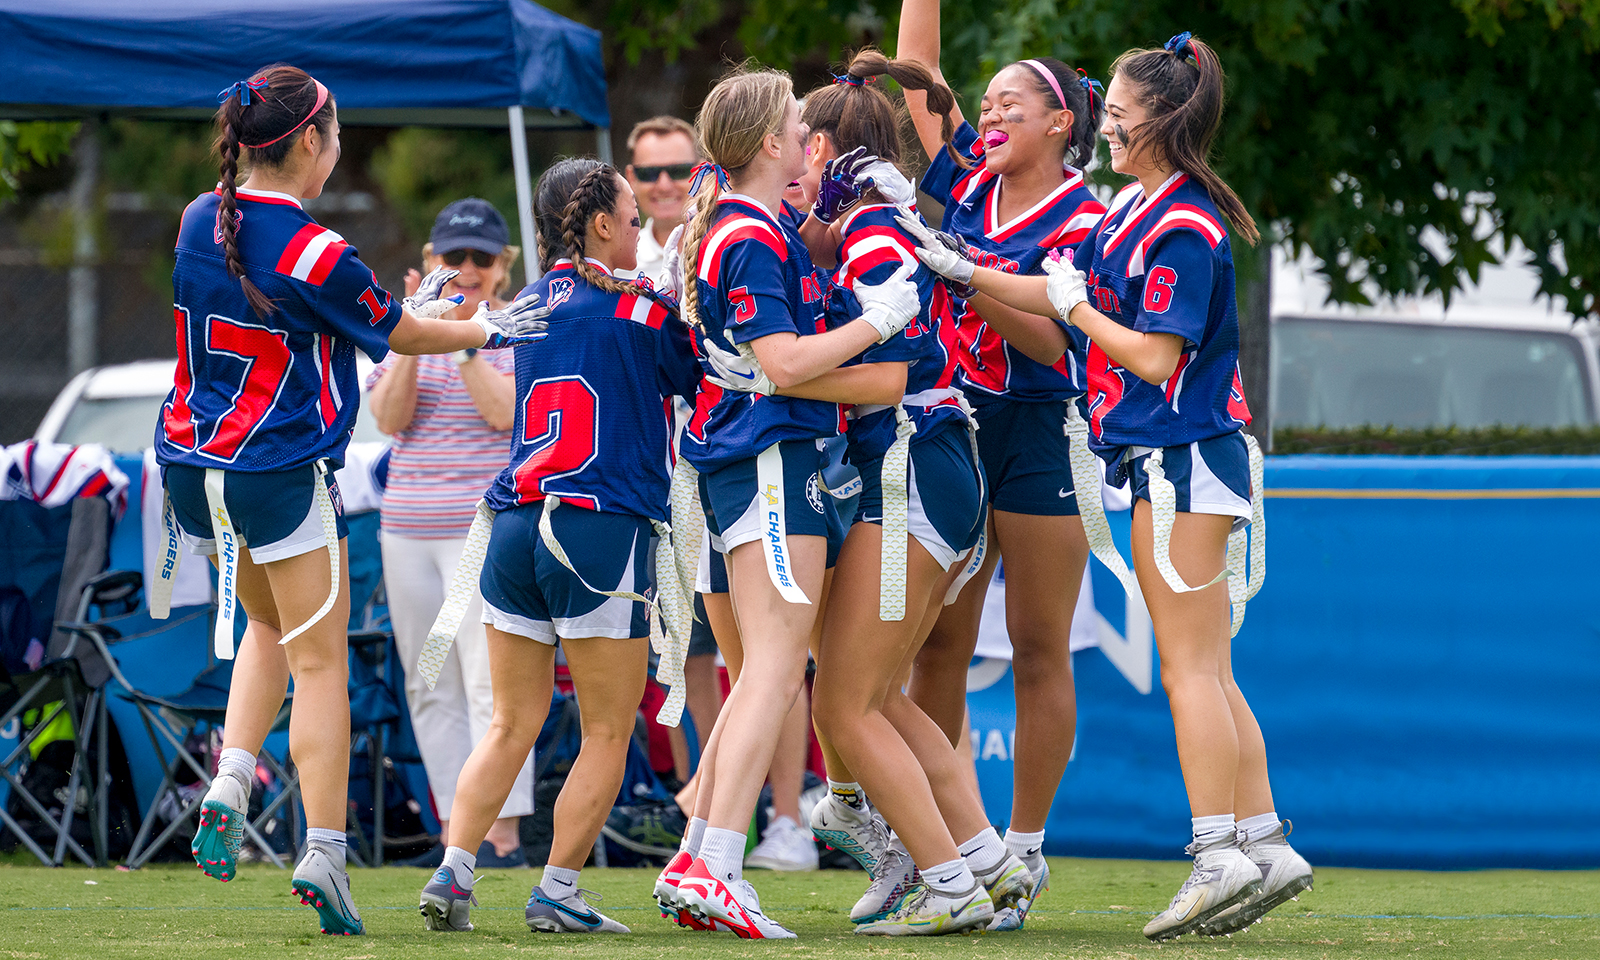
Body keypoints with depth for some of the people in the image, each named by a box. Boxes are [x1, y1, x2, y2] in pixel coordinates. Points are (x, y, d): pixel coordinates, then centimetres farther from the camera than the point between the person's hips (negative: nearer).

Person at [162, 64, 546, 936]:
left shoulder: (200, 221, 4)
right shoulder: (314, 251, -17)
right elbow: (399, 335, -4)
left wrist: (414, 305, 23)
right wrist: (487, 329, 14)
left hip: (195, 464, 7)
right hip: (279, 472, -7)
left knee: (268, 628, 26)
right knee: (320, 662, 1)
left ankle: (228, 787, 6)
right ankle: (324, 853, -4)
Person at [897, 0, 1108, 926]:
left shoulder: (1083, 220, -6)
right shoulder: (966, 182, 9)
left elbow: (1057, 339, -14)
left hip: (1042, 437, -5)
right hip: (950, 431, 5)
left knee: (1039, 652, 1)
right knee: (938, 647, 5)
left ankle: (1024, 850, 5)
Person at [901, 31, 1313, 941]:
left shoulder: (1183, 229, -16)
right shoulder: (1133, 209, 13)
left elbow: (1155, 356, -18)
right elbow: (1057, 293, 17)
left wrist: (1076, 306, -7)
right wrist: (959, 271, 12)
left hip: (1183, 458, -10)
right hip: (1178, 461, 10)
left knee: (1190, 668, -8)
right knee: (1208, 672, 9)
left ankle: (1221, 854, -8)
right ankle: (1264, 844, 9)